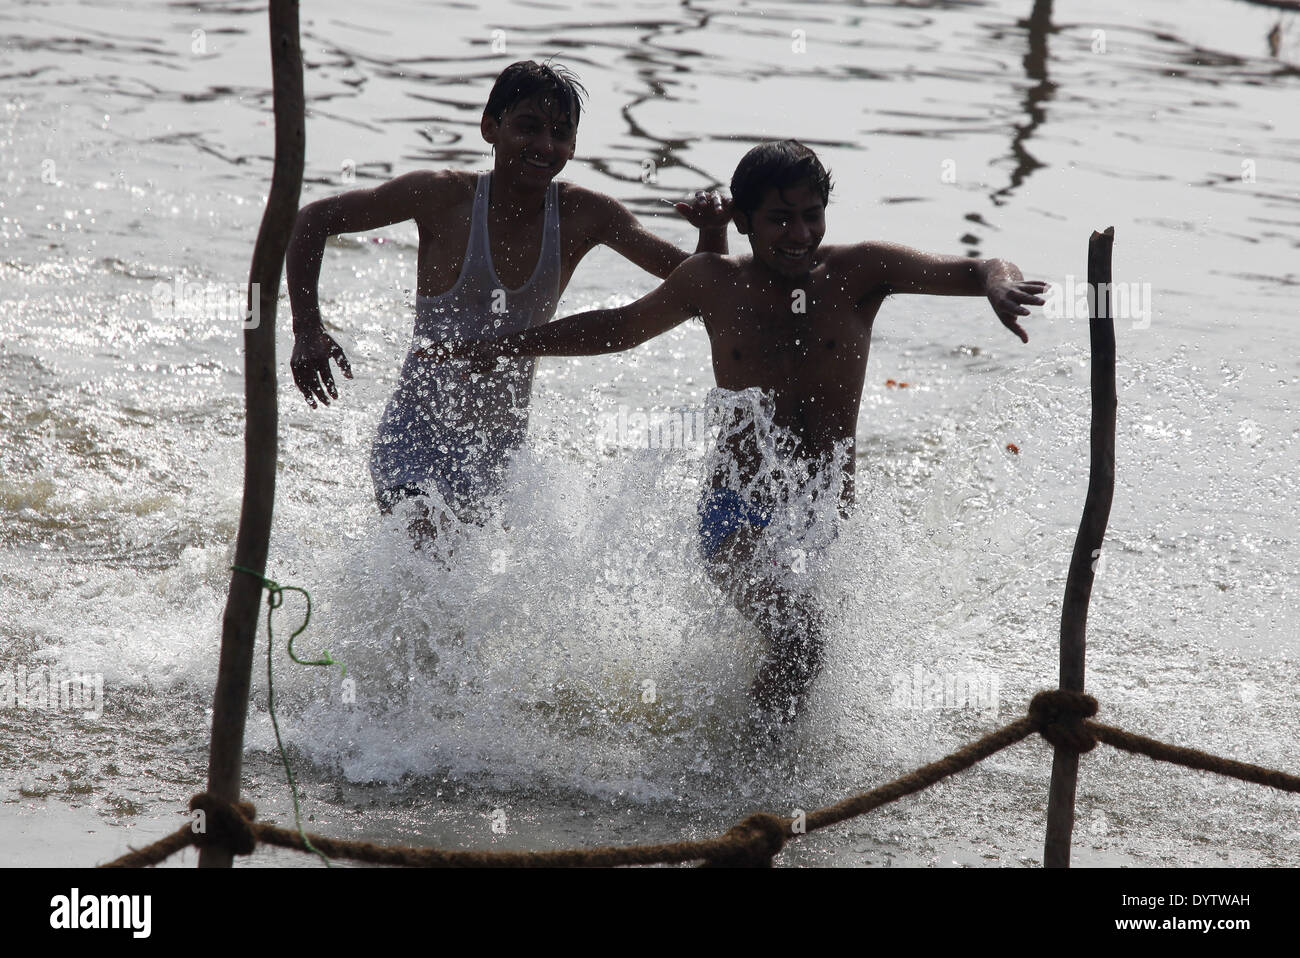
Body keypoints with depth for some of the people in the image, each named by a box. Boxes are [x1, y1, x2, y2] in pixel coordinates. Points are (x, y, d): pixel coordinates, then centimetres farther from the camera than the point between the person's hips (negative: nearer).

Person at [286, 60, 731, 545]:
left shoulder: (584, 217, -4)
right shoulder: (445, 196, -13)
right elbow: (312, 221, -6)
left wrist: (713, 232, -22)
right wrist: (308, 330, -18)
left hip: (502, 448, 4)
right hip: (418, 432, -4)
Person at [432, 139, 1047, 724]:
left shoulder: (859, 273, -1)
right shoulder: (713, 284, 3)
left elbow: (972, 271, -8)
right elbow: (620, 328, 20)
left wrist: (996, 281, -34)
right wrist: (500, 348, 22)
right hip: (738, 516, -2)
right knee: (797, 633, -28)